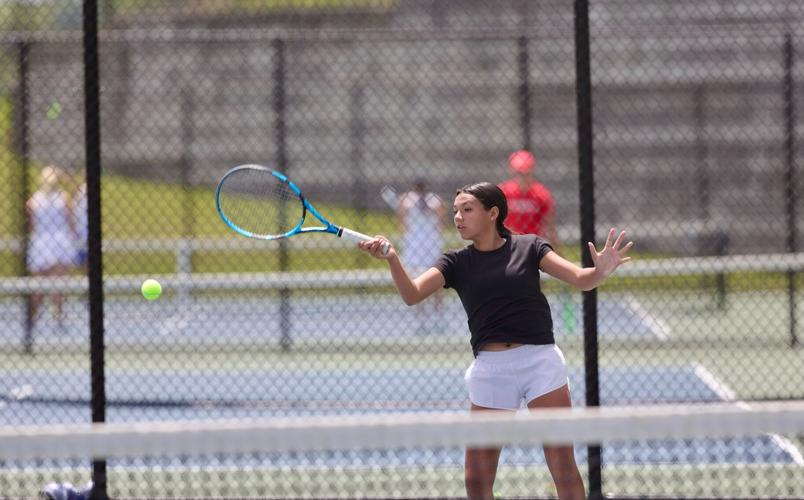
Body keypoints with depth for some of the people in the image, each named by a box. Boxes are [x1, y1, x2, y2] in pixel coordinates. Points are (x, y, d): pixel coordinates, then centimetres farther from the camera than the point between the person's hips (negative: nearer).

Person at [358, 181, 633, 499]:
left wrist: (601, 271, -28)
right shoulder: (456, 262, 6)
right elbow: (412, 294, -8)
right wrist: (392, 259, -27)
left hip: (539, 358, -2)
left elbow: (580, 279, -5)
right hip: (490, 367, 2)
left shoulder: (529, 247, 3)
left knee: (563, 467, -2)